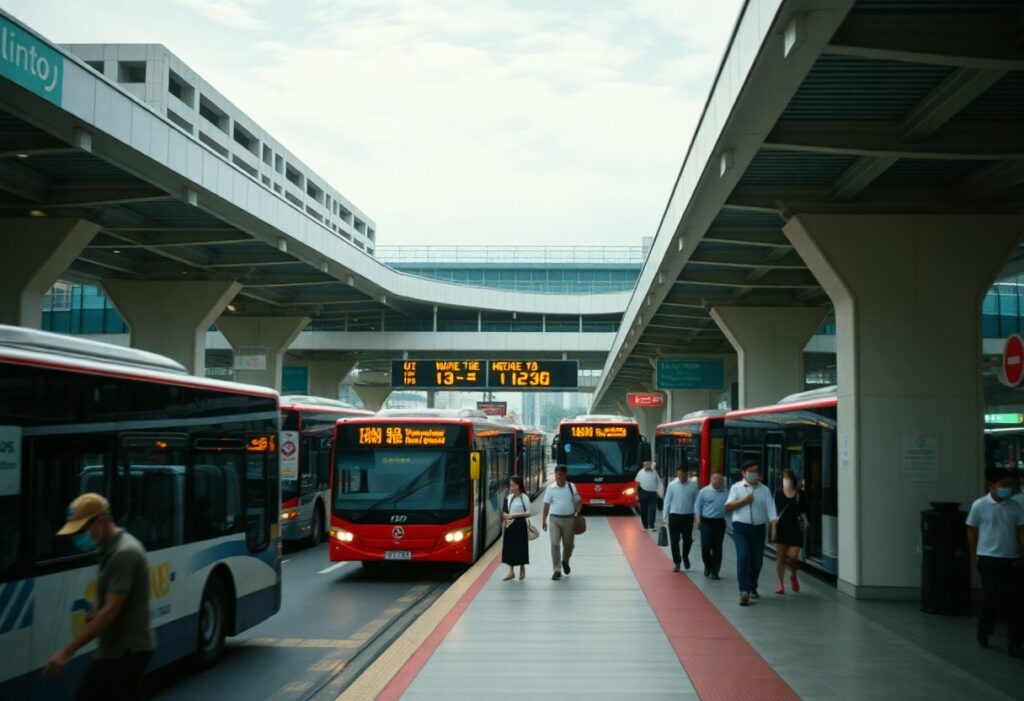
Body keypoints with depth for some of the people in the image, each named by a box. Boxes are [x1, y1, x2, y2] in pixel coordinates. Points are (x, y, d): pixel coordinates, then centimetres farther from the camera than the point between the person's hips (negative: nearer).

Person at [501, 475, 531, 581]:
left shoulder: (524, 498, -8)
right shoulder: (509, 497, 8)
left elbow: (528, 513, -12)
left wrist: (515, 515, -19)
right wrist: (505, 516, -7)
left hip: (520, 525, -5)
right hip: (510, 524, 5)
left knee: (520, 547, 2)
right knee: (509, 547, 5)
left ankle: (522, 570, 18)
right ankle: (511, 571, 12)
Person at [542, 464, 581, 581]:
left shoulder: (571, 487, 1)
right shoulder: (550, 488, -1)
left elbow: (577, 502, 9)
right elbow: (546, 505, 1)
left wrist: (577, 514, -5)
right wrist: (544, 520, 0)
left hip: (569, 519, 1)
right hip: (555, 519, -1)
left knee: (568, 544, 11)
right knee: (555, 544, -8)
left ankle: (565, 561, 41)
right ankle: (557, 570, -3)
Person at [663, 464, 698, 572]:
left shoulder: (693, 486, -3)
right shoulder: (672, 485, -2)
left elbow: (697, 501, 1)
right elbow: (667, 501, 1)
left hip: (688, 516, 0)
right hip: (674, 516, 0)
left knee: (688, 540, 6)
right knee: (674, 541, 3)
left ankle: (685, 557, 35)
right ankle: (677, 563, 16)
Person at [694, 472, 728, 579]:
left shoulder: (726, 492, 5)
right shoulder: (704, 491, 1)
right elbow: (698, 506, 3)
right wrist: (698, 519, -5)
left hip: (719, 522, 2)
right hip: (706, 522, -2)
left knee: (717, 548, 3)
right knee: (705, 546, -7)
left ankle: (714, 572, 12)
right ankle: (707, 566, 19)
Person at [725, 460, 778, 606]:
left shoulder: (764, 490, 6)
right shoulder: (736, 488, 2)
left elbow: (770, 509, -1)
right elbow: (728, 507, -2)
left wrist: (774, 528, -14)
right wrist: (743, 501, -13)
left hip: (758, 528, 3)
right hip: (741, 528, -3)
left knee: (757, 560, 11)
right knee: (743, 558, -14)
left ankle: (752, 588, 32)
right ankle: (744, 592, -13)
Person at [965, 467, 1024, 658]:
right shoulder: (979, 505, -4)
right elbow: (971, 531, 4)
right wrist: (975, 556, 3)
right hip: (988, 558, -3)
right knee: (994, 597, -2)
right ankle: (983, 630, 24)